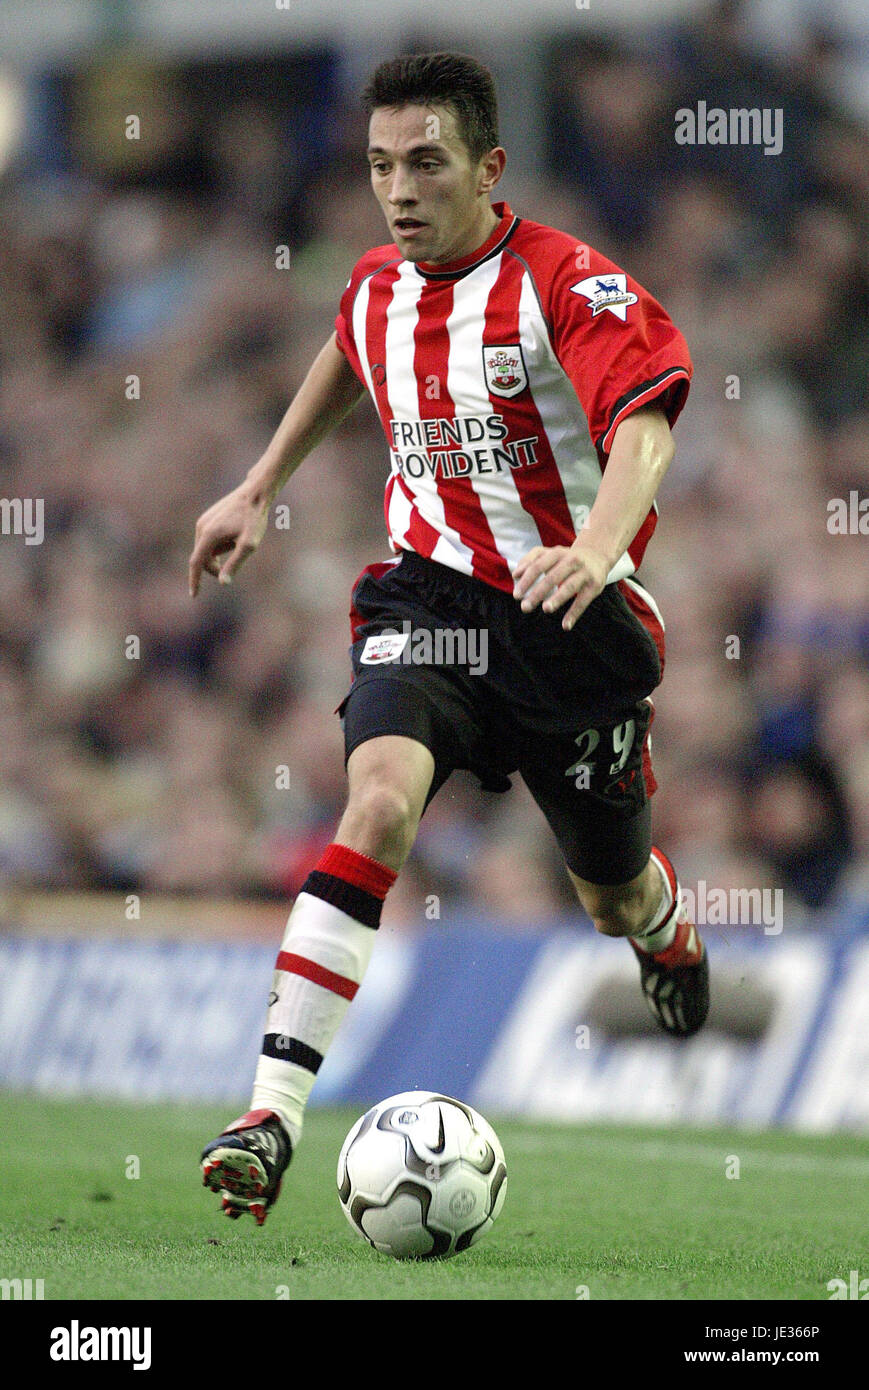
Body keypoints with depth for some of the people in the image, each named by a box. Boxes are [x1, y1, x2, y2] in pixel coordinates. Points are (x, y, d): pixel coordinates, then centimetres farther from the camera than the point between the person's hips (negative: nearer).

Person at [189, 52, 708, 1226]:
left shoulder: (565, 281, -15)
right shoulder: (377, 287, 4)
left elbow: (644, 425, -30)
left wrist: (596, 551, -48)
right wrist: (259, 490, 29)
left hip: (574, 614, -2)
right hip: (429, 597, 2)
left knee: (613, 896, 14)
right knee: (380, 801, -27)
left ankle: (666, 931, 57)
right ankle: (274, 1112, -36)